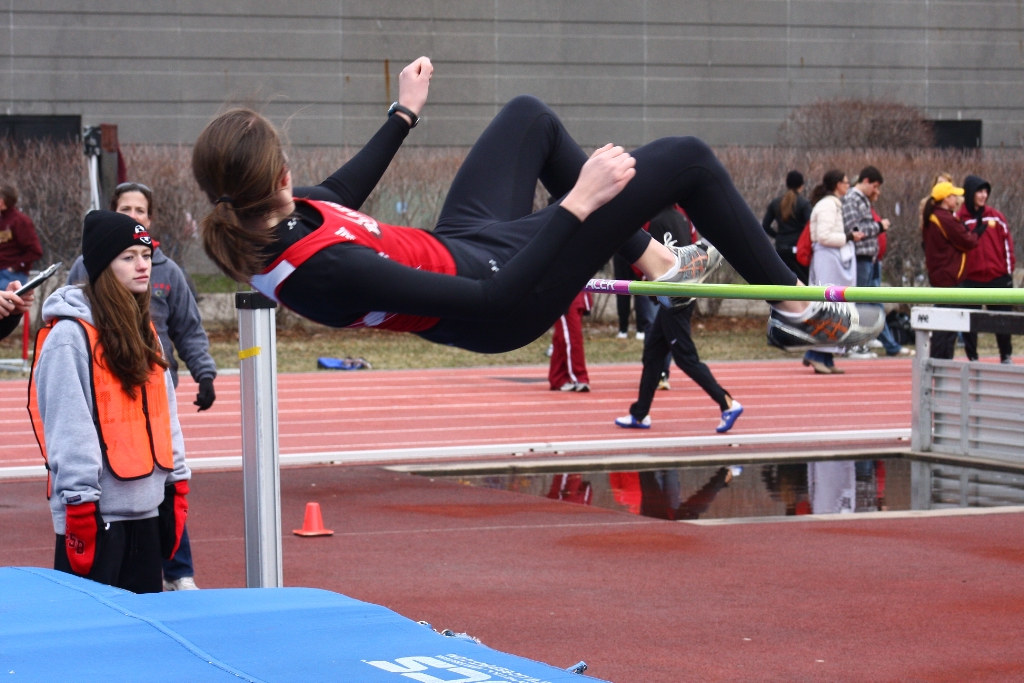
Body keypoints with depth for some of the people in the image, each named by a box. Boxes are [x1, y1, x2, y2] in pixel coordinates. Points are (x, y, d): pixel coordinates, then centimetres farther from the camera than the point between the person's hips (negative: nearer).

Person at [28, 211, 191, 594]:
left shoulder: (142, 330, 15)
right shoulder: (70, 335, -11)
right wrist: (80, 505, -18)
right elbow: (68, 428, -16)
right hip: (96, 517, -8)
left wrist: (178, 483, 13)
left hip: (146, 507, 8)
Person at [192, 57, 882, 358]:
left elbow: (341, 192, 12)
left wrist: (404, 114, 22)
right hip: (503, 294, -9)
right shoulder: (323, 268, -39)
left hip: (460, 241, 9)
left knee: (531, 116, 29)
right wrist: (577, 205, -35)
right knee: (688, 159, -2)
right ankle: (796, 307, 20)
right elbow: (489, 303, -36)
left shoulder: (255, 229, -12)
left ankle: (652, 259, 39)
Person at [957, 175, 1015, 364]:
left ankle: (1006, 356, 19)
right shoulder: (959, 219, -2)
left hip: (997, 277, 1)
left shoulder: (996, 217, 4)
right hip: (970, 279, -1)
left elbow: (1007, 243, 6)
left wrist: (1009, 270, 1)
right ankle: (972, 358, 14)